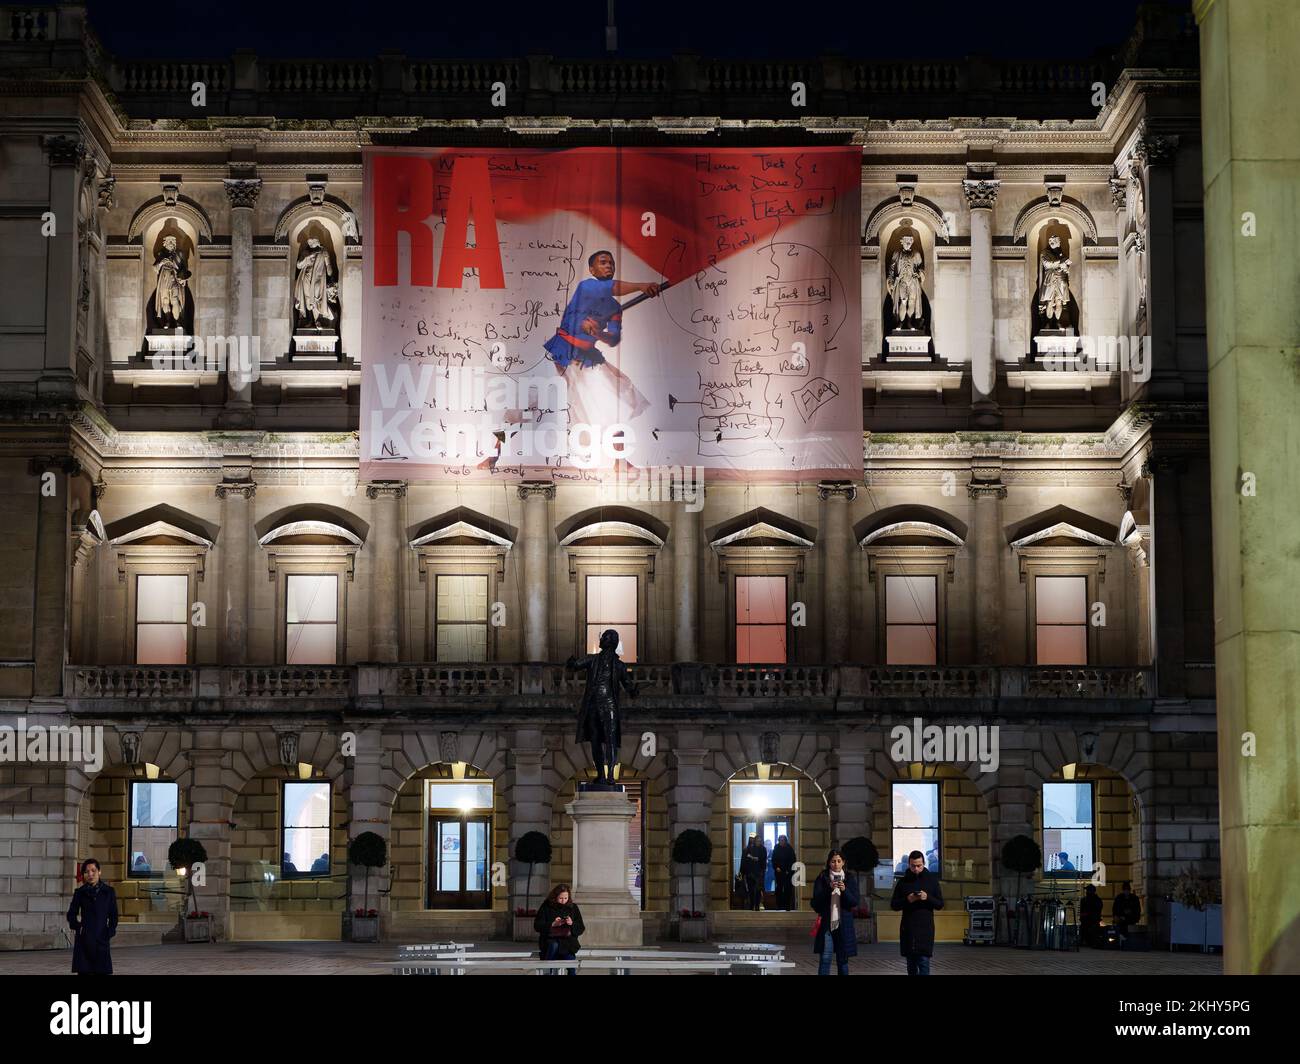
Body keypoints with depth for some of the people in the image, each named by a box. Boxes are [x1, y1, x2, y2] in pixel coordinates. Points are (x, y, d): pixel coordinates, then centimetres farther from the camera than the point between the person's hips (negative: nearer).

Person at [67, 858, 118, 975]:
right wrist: (77, 926, -2)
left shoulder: (108, 892, 5)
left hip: (101, 938, 0)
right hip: (84, 939, 0)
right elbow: (71, 914, 13)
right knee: (83, 971, -2)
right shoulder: (80, 892, 5)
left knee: (103, 971, -5)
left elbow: (113, 916, 8)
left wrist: (110, 932, -2)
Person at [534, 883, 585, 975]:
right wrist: (553, 924, -16)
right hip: (550, 940, -1)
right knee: (554, 945, -37)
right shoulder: (546, 907, 2)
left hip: (568, 940, 1)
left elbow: (581, 928, 7)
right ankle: (548, 972, -22)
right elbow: (537, 926, -2)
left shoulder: (573, 908, 7)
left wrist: (572, 924, -15)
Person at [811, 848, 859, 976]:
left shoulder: (849, 880, 8)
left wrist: (844, 890, -15)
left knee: (842, 960, 6)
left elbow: (855, 902, 1)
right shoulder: (822, 879, 3)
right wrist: (829, 889, -18)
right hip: (826, 923, -2)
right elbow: (816, 902, -5)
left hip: (843, 925, 2)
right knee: (825, 959, -8)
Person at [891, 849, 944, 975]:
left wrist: (927, 898, -15)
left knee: (923, 961, -10)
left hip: (925, 928, -2)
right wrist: (907, 900, -12)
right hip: (907, 928, 2)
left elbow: (940, 904, 5)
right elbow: (893, 905, 7)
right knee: (911, 964, 6)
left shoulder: (932, 880, 4)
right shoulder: (903, 882, 7)